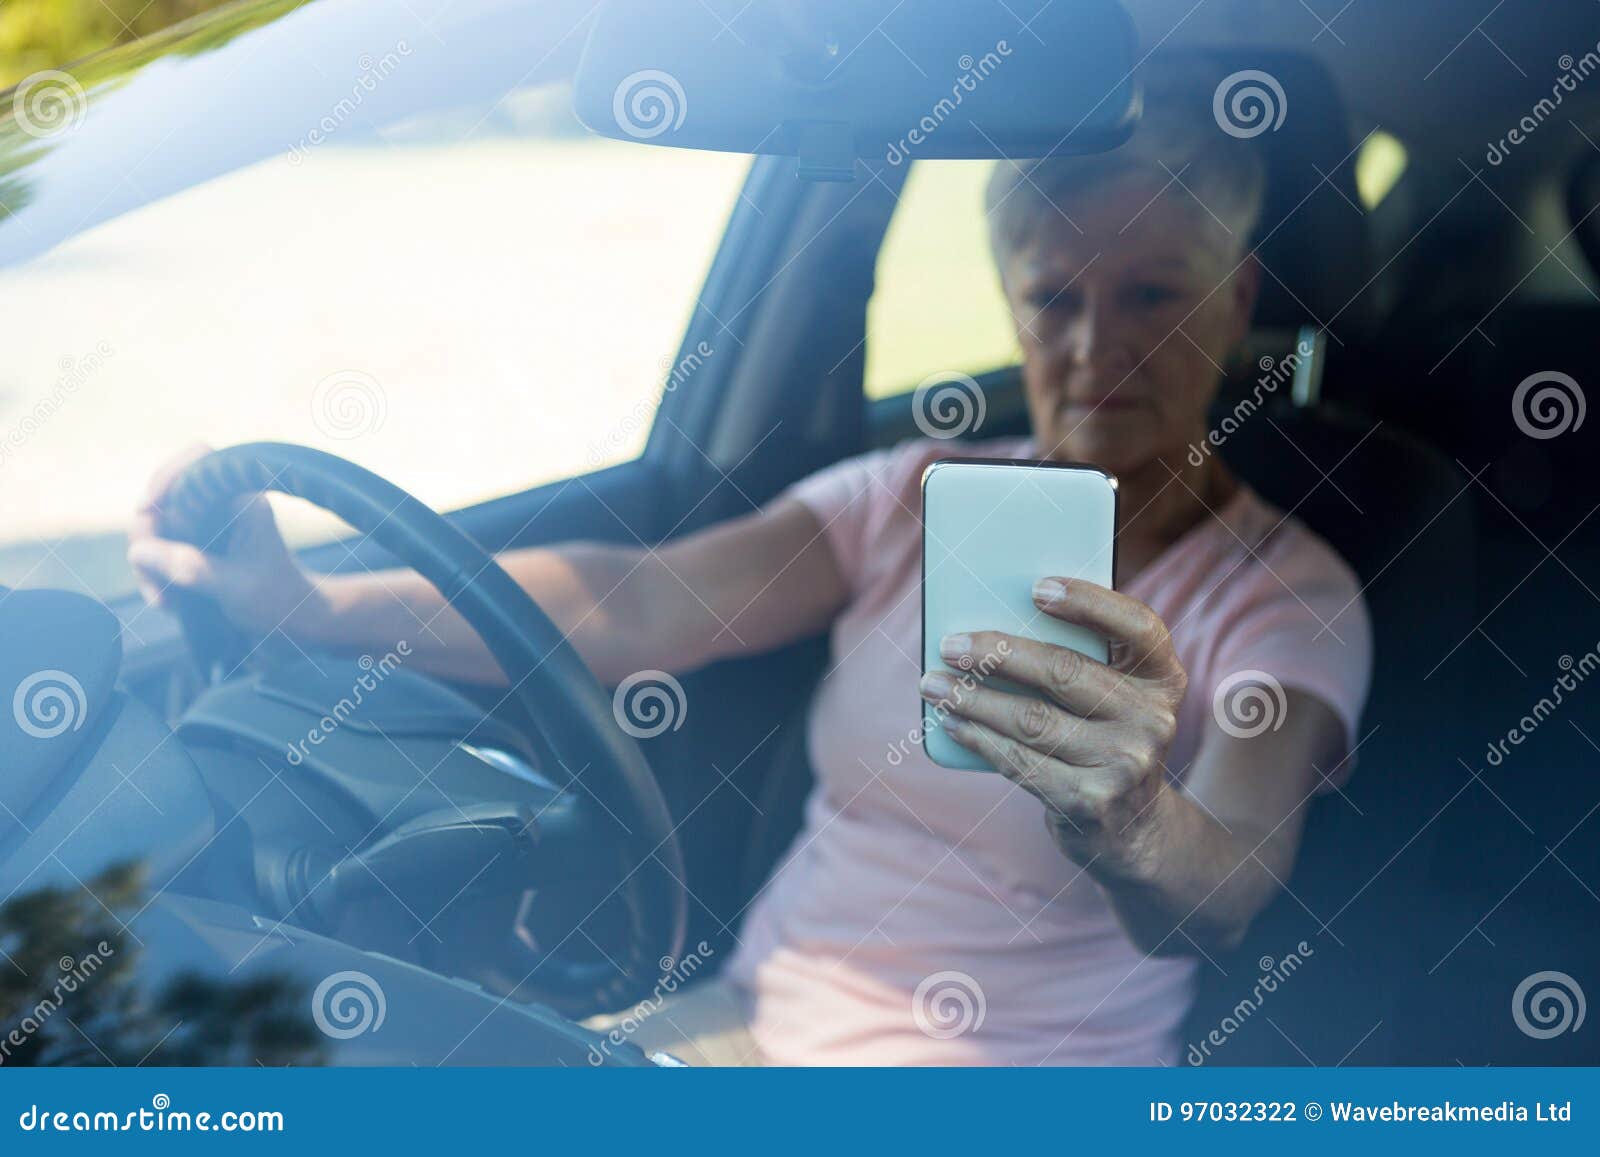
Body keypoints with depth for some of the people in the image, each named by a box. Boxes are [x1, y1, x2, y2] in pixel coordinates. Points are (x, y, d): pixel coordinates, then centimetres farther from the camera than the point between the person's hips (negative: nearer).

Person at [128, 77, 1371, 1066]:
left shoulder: (1289, 599, -6)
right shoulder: (916, 496, 6)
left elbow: (1223, 895, -26)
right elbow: (637, 604, -10)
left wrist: (1134, 827, -51)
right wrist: (314, 603, -25)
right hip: (758, 1011, 4)